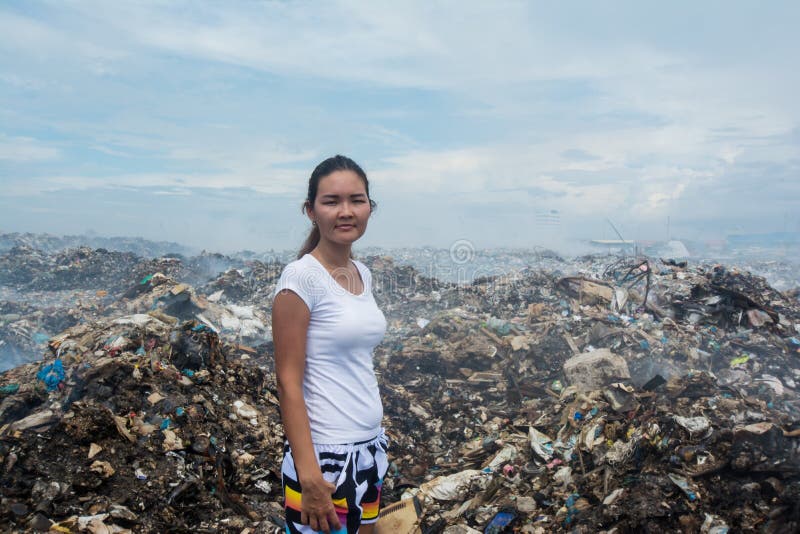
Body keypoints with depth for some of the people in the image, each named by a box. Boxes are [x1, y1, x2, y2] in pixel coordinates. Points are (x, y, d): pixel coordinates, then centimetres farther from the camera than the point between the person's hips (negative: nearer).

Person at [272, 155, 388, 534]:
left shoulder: (363, 274, 6)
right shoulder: (301, 277, -15)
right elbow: (288, 381, -16)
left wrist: (374, 449, 14)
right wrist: (308, 476, -20)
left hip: (370, 448, 7)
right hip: (324, 456, -7)